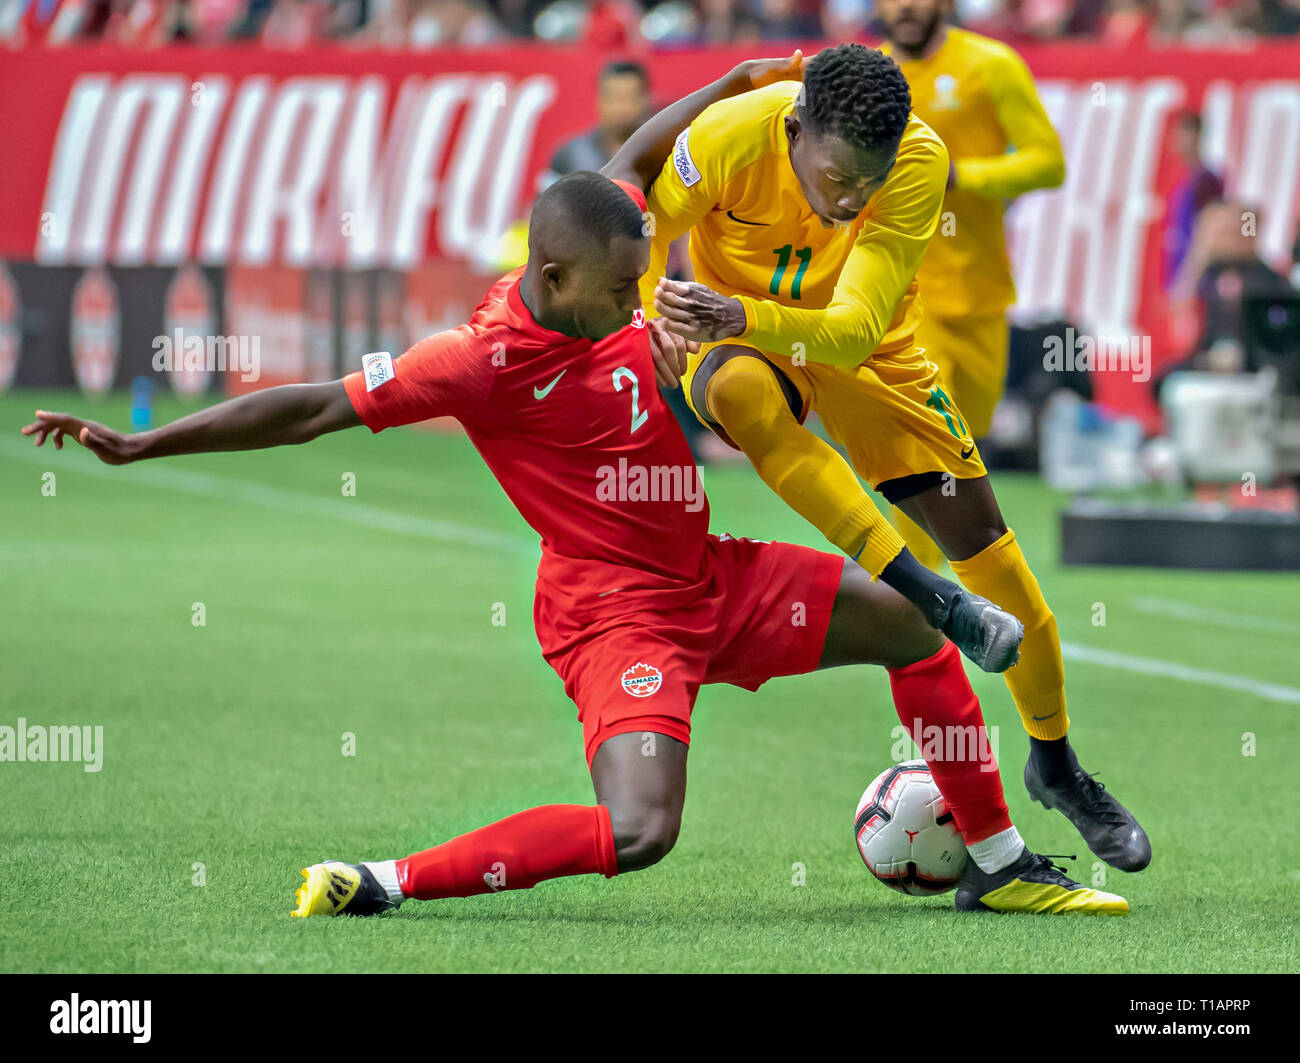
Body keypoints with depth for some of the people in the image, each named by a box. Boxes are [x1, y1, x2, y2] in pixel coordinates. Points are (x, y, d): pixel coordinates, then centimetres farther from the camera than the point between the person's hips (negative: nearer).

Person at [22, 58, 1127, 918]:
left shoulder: (598, 276, -5)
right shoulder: (489, 358, -26)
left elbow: (638, 163, 18)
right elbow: (312, 408, -22)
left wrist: (740, 80, 22)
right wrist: (137, 446, -21)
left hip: (711, 575, 9)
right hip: (617, 606, -9)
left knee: (913, 625, 16)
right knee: (637, 833, -29)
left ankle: (998, 865, 31)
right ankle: (378, 884, -17)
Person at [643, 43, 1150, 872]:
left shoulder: (921, 162, -30)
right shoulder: (727, 141, -30)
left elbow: (856, 329, -36)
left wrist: (746, 319, -53)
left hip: (866, 349, 1)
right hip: (739, 334, -1)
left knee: (990, 552, 1)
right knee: (742, 393, -41)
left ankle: (1056, 763, 24)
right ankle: (909, 586, -37)